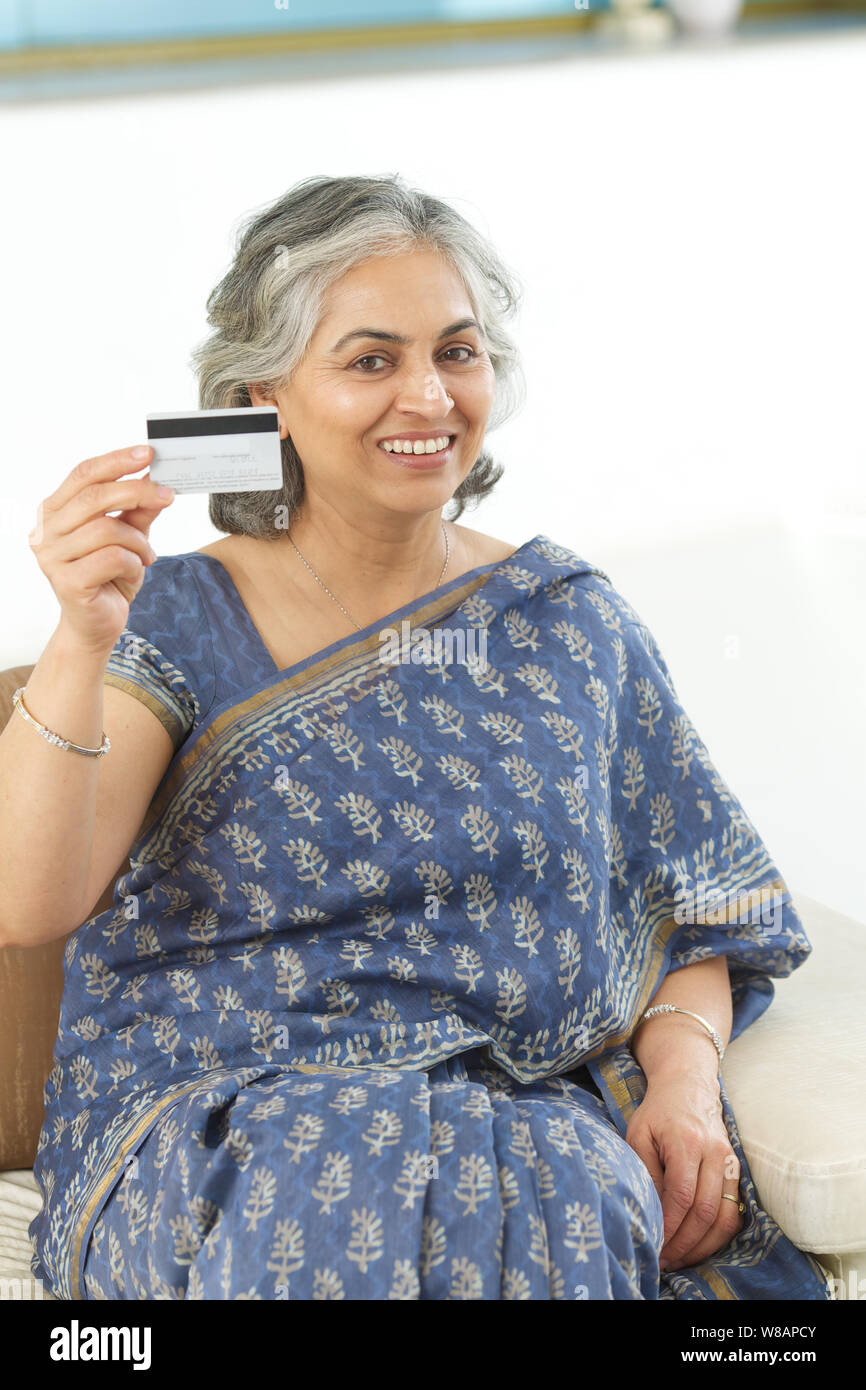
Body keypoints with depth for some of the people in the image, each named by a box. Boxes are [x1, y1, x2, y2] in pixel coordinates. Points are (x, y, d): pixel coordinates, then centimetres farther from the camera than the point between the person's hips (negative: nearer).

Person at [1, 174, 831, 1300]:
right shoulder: (179, 620, 4)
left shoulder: (570, 615, 12)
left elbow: (696, 910, 14)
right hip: (222, 1115, -1)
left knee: (568, 1209, -34)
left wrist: (685, 1080, -6)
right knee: (333, 1210, -36)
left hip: (537, 1121, 1)